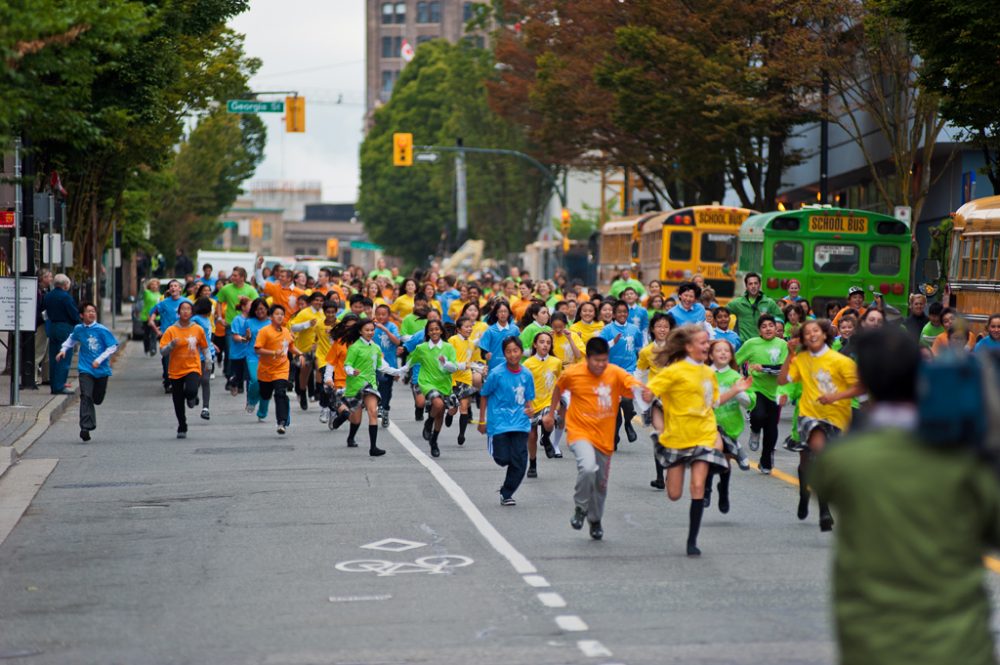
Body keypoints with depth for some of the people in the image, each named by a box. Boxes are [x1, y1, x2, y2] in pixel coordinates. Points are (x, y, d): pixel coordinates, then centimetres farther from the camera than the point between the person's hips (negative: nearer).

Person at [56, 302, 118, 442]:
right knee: (86, 397, -16)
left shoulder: (102, 330, -9)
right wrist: (64, 349, 10)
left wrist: (99, 360, -14)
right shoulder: (79, 329, 2)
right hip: (86, 369, 0)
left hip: (102, 369, 0)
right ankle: (85, 427, -20)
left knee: (97, 399, 9)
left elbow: (113, 346, -7)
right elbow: (72, 339, 25)